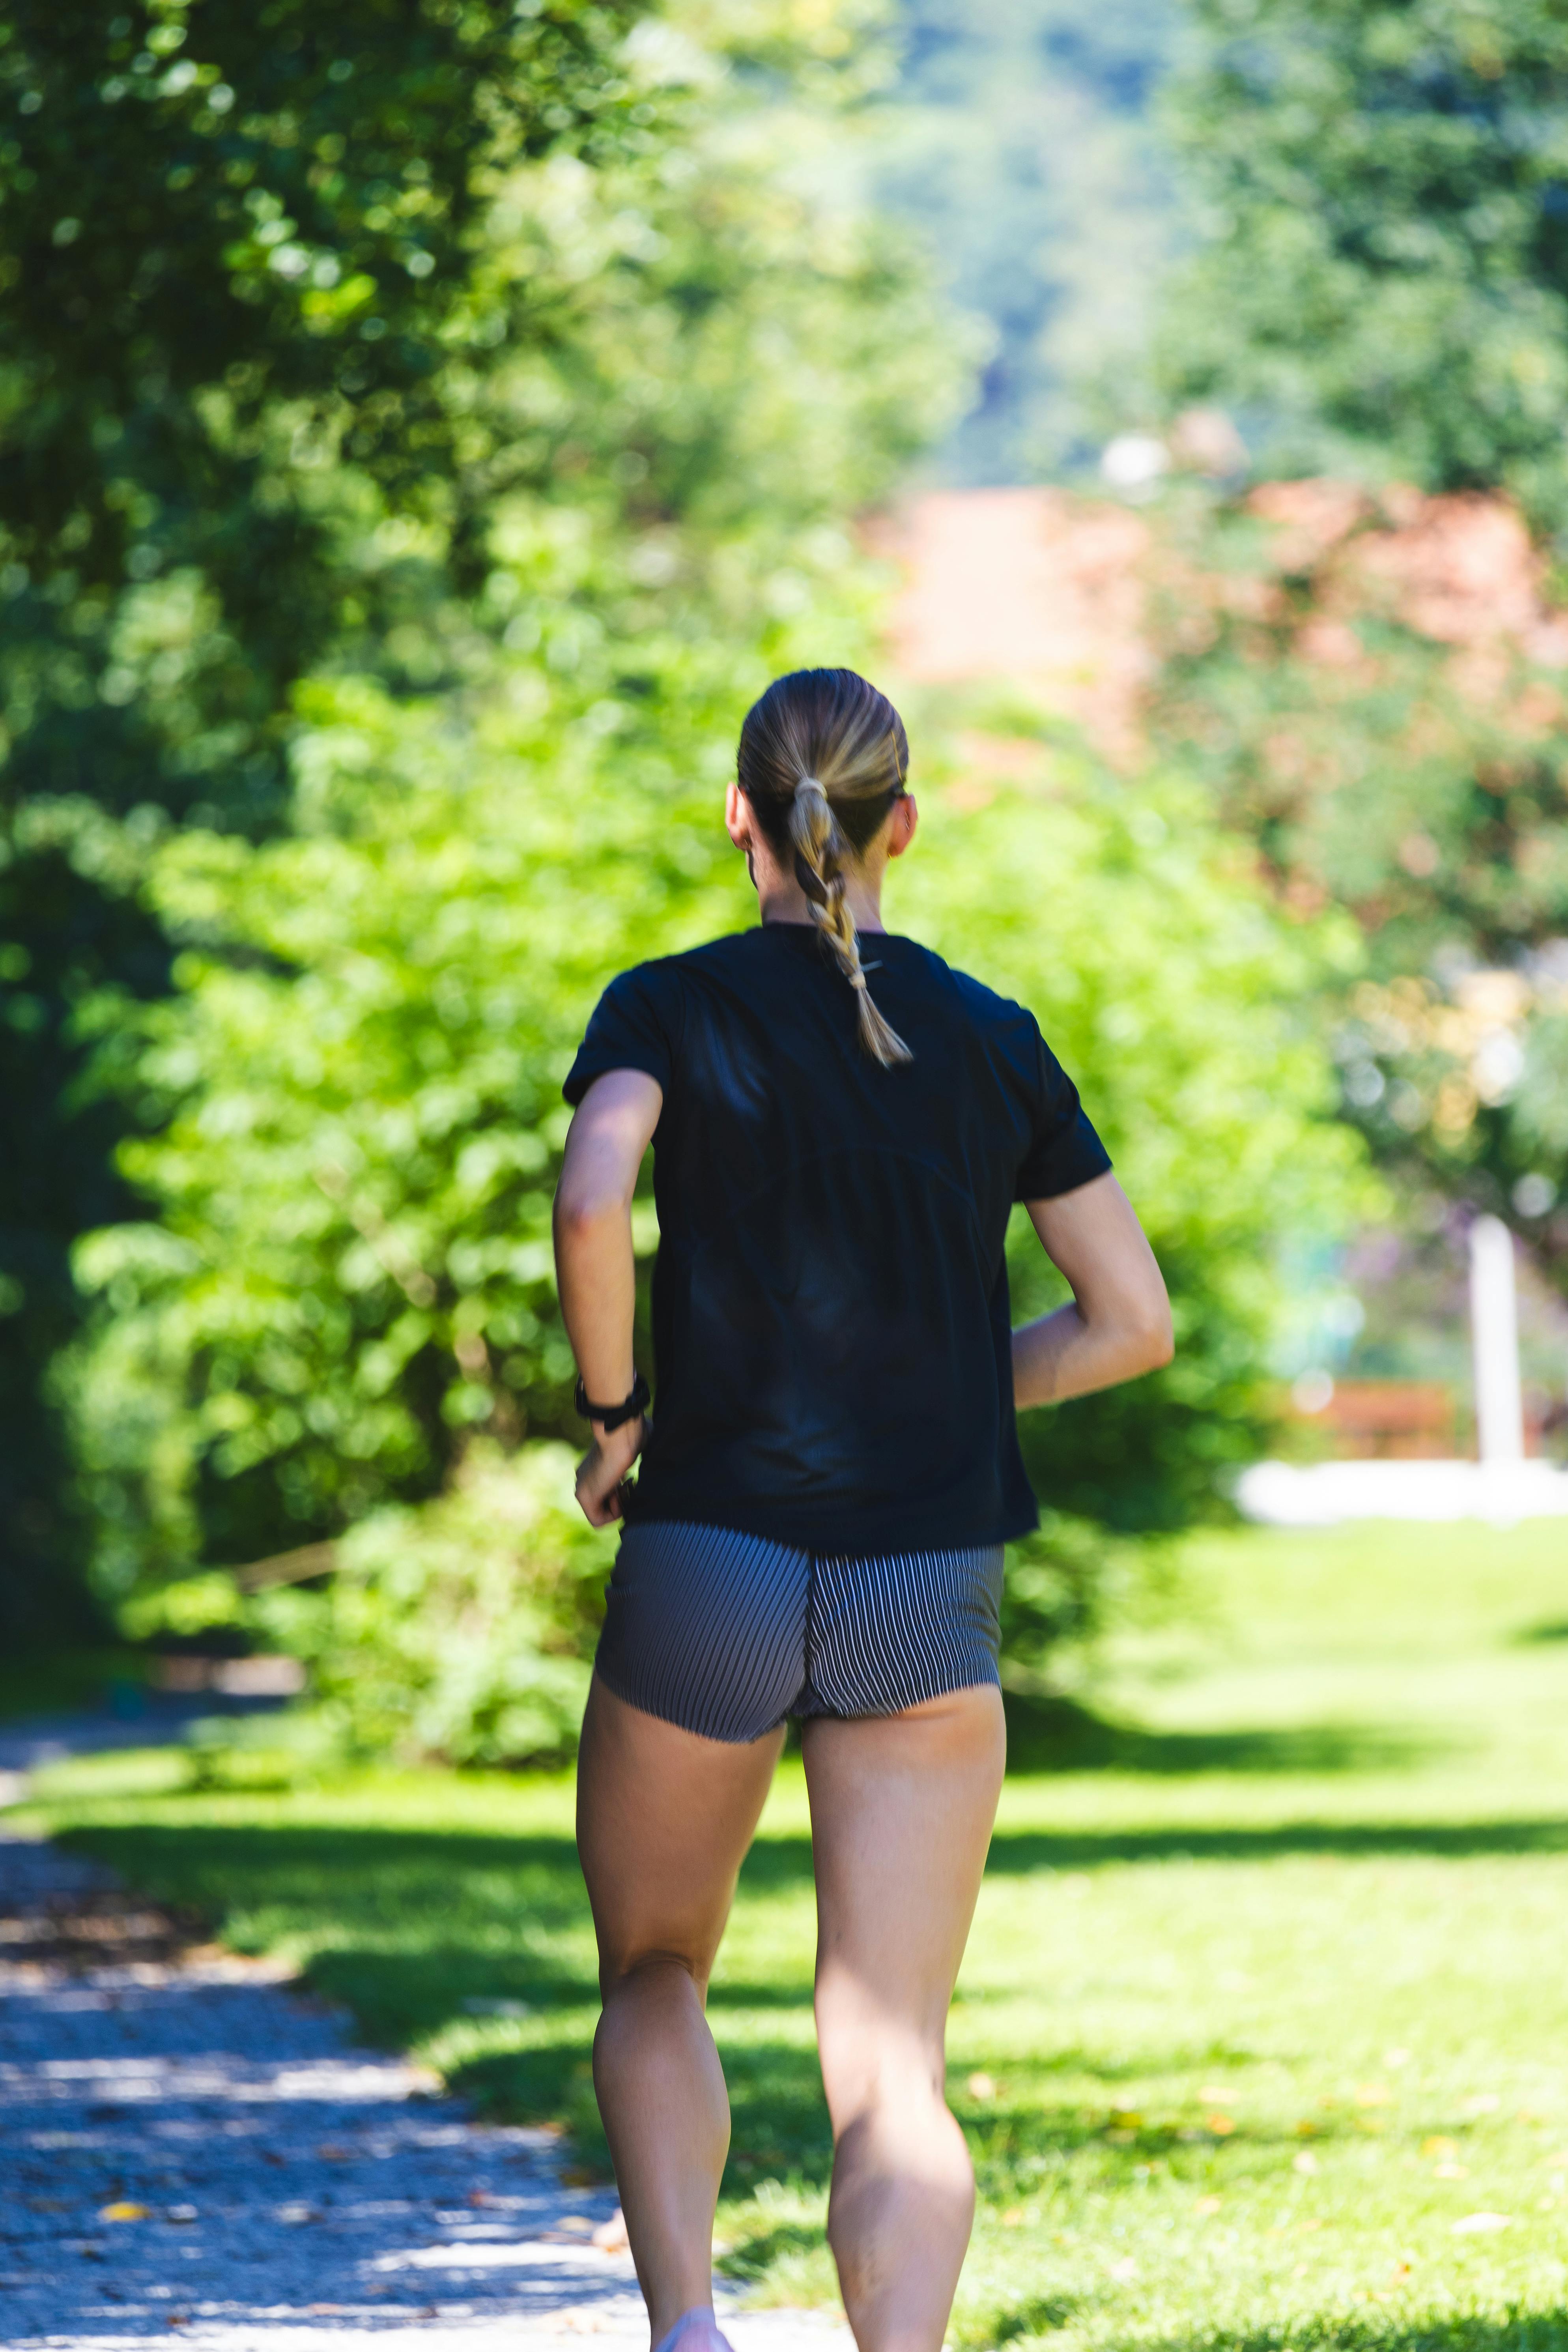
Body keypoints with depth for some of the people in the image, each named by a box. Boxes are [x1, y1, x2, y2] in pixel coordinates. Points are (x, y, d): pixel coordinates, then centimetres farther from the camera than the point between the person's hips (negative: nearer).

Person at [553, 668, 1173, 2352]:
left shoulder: (671, 1009, 0)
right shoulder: (993, 1043, 7)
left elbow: (590, 1203, -20)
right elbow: (1135, 1322, 8)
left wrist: (613, 1411, -5)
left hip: (705, 1565, -1)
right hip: (926, 1594, 1)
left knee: (654, 1982, 19)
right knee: (889, 2058, 0)